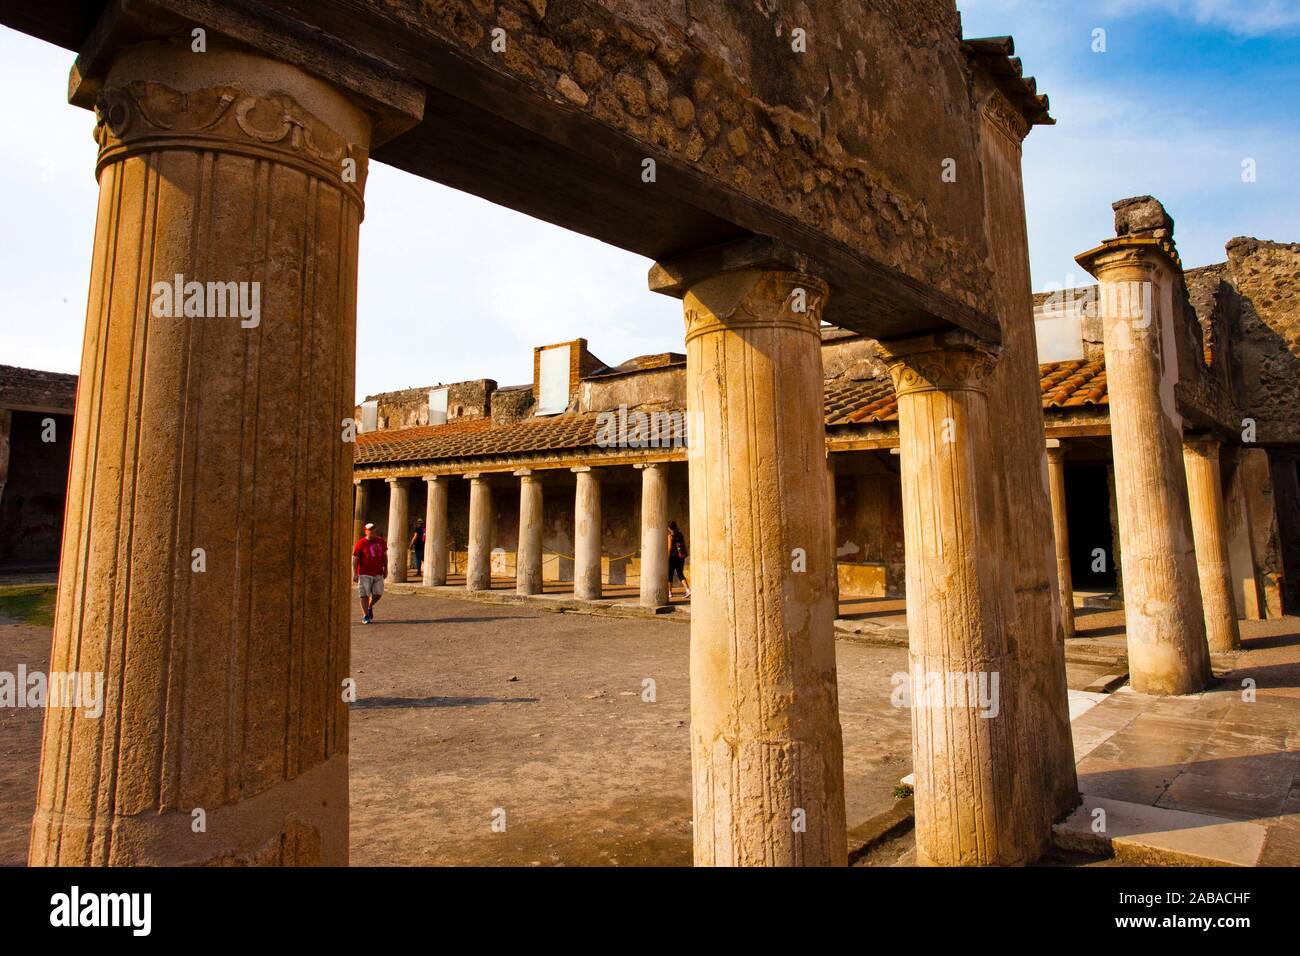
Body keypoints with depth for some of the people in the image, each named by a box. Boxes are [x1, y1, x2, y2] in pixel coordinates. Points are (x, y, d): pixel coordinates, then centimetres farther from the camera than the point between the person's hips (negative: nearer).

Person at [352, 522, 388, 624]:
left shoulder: (381, 541, 7)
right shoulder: (360, 544, -7)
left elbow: (384, 555, 18)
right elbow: (355, 559, -7)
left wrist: (385, 568, 16)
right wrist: (355, 573, -11)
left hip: (378, 573, 4)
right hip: (364, 574, -4)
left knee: (378, 594, 4)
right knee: (364, 595, -2)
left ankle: (370, 607, 32)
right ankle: (365, 616, 7)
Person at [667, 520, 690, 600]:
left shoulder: (670, 536, -10)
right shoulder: (681, 535, 7)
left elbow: (669, 548, -15)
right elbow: (684, 546, 9)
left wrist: (667, 557, -10)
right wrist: (683, 556, 16)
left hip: (673, 557, -5)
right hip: (681, 557, 5)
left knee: (669, 575, 8)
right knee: (680, 574, 10)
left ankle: (670, 593, 13)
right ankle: (688, 590, -7)